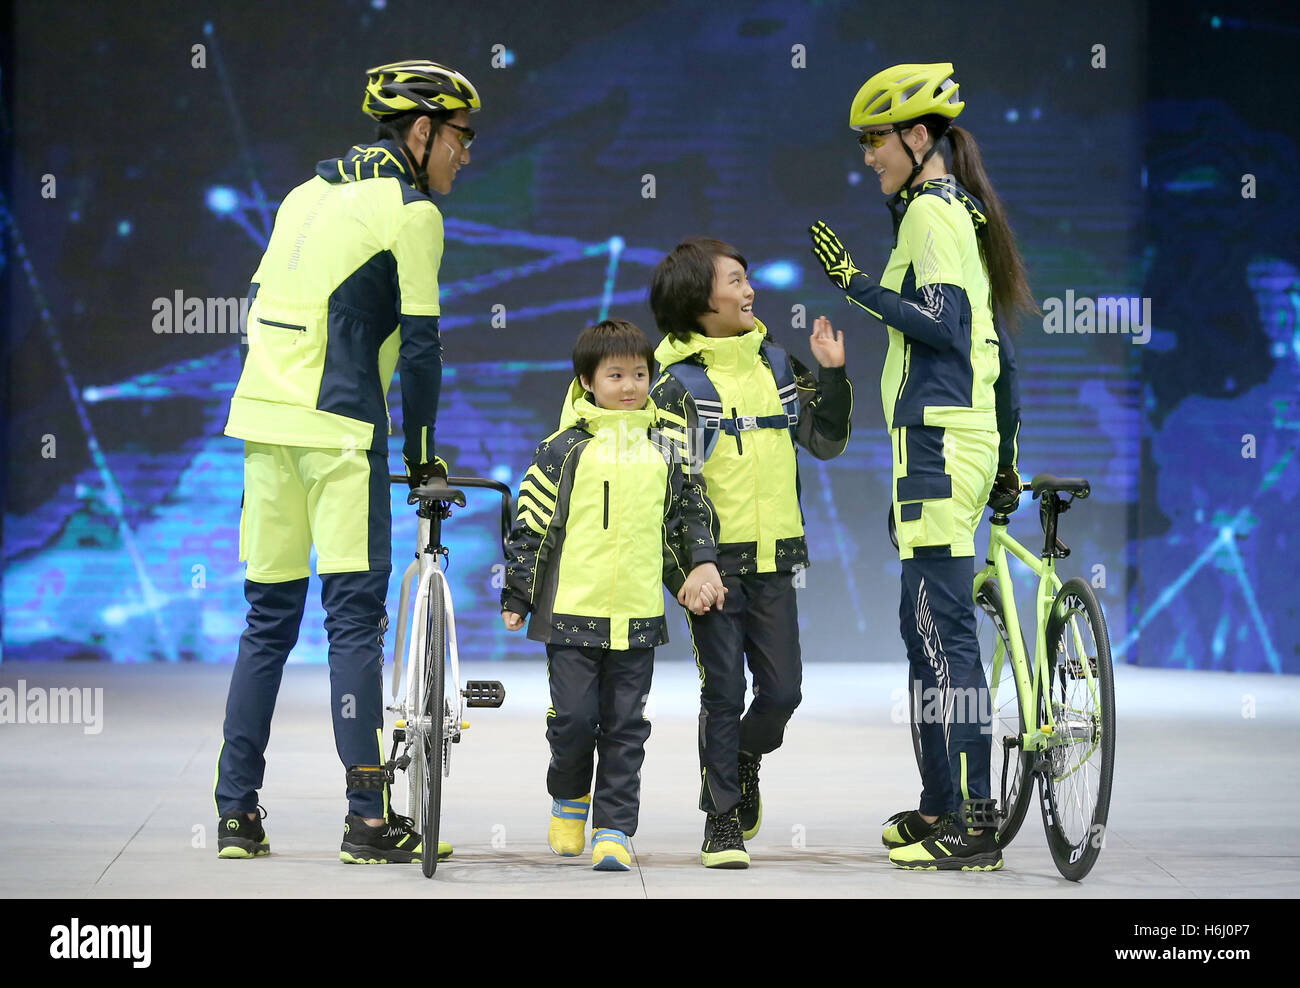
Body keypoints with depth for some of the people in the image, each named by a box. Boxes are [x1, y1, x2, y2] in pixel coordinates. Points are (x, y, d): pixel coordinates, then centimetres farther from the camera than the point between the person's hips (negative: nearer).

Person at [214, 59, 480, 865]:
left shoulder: (308, 195, 19)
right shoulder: (410, 211, -4)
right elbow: (419, 345, -8)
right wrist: (421, 450, 2)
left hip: (262, 419, 7)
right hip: (338, 433, -7)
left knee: (269, 618, 11)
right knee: (356, 615, -4)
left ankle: (237, 814, 11)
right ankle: (368, 820, -6)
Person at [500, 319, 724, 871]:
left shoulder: (661, 452, 9)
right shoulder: (566, 450, -1)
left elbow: (687, 515, 20)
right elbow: (531, 521, 2)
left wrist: (700, 564, 3)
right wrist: (515, 596, 2)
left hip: (637, 618, 3)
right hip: (571, 613, -2)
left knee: (625, 728, 2)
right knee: (574, 717, -3)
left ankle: (613, 827, 8)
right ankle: (568, 797, 24)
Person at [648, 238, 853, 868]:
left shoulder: (775, 364, 9)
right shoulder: (677, 381, -6)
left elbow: (827, 442, 14)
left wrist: (832, 376, 2)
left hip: (773, 560, 4)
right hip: (713, 562, -4)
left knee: (782, 690, 2)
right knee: (724, 694, -2)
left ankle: (744, 760, 32)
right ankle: (722, 820, 9)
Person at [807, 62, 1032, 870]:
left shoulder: (930, 211, -8)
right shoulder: (968, 212, 20)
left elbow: (940, 323, -19)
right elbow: (998, 347, 22)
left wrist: (856, 284, -18)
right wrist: (1006, 454, 25)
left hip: (934, 438, -10)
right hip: (972, 434, 10)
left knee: (943, 629, -11)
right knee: (929, 625, 14)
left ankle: (972, 827, -12)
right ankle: (942, 805, 19)